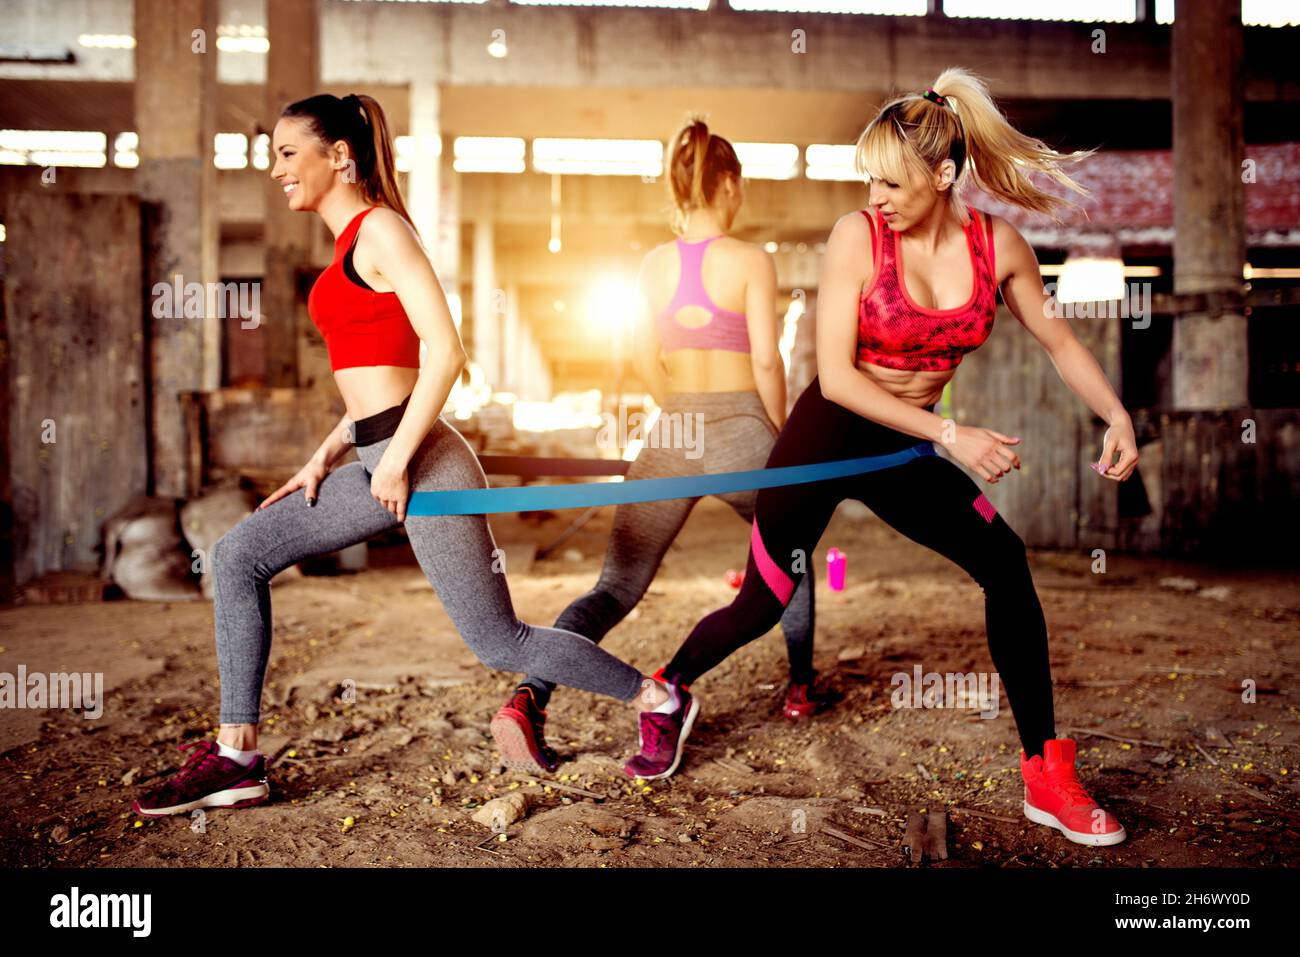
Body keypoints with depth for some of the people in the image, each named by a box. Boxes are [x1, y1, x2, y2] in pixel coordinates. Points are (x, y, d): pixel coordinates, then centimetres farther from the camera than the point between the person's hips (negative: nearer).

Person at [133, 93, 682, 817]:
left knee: (498, 642, -1)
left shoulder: (380, 228, -9)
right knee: (240, 557, 7)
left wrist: (397, 460, -18)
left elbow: (445, 351, -18)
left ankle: (655, 697, 18)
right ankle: (238, 757, 13)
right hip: (381, 460, 10)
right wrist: (324, 460, 16)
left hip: (422, 461, -10)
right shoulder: (352, 241, 19)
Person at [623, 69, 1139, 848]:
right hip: (828, 435, -3)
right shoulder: (858, 236, -17)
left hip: (906, 448, 3)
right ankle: (672, 691, 36)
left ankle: (1047, 778, -6)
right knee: (761, 606, 3)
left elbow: (1057, 338, 7)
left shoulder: (998, 246, -7)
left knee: (1006, 563, -17)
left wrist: (1118, 415, -7)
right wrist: (950, 435, -24)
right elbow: (835, 375, -20)